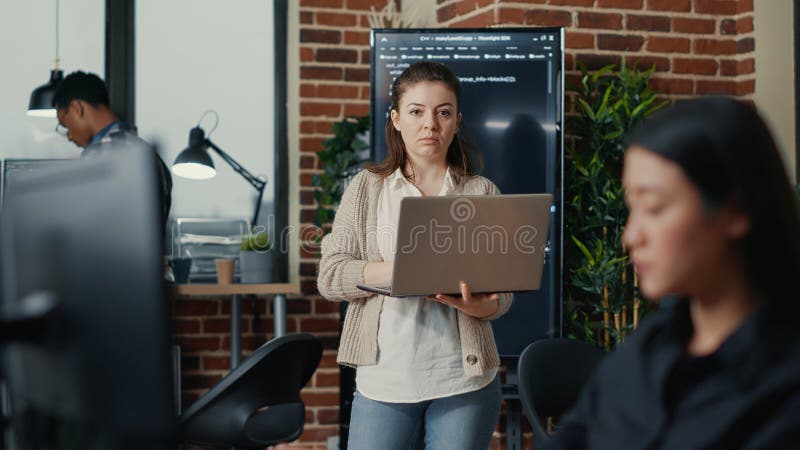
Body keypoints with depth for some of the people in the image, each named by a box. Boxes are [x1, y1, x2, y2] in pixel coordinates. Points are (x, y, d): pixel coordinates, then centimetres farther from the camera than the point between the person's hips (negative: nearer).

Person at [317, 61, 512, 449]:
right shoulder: (368, 188, 6)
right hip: (383, 379, 0)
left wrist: (474, 304, -20)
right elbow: (330, 276, -2)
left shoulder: (482, 193, 6)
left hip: (463, 380, 0)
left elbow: (502, 295, 4)